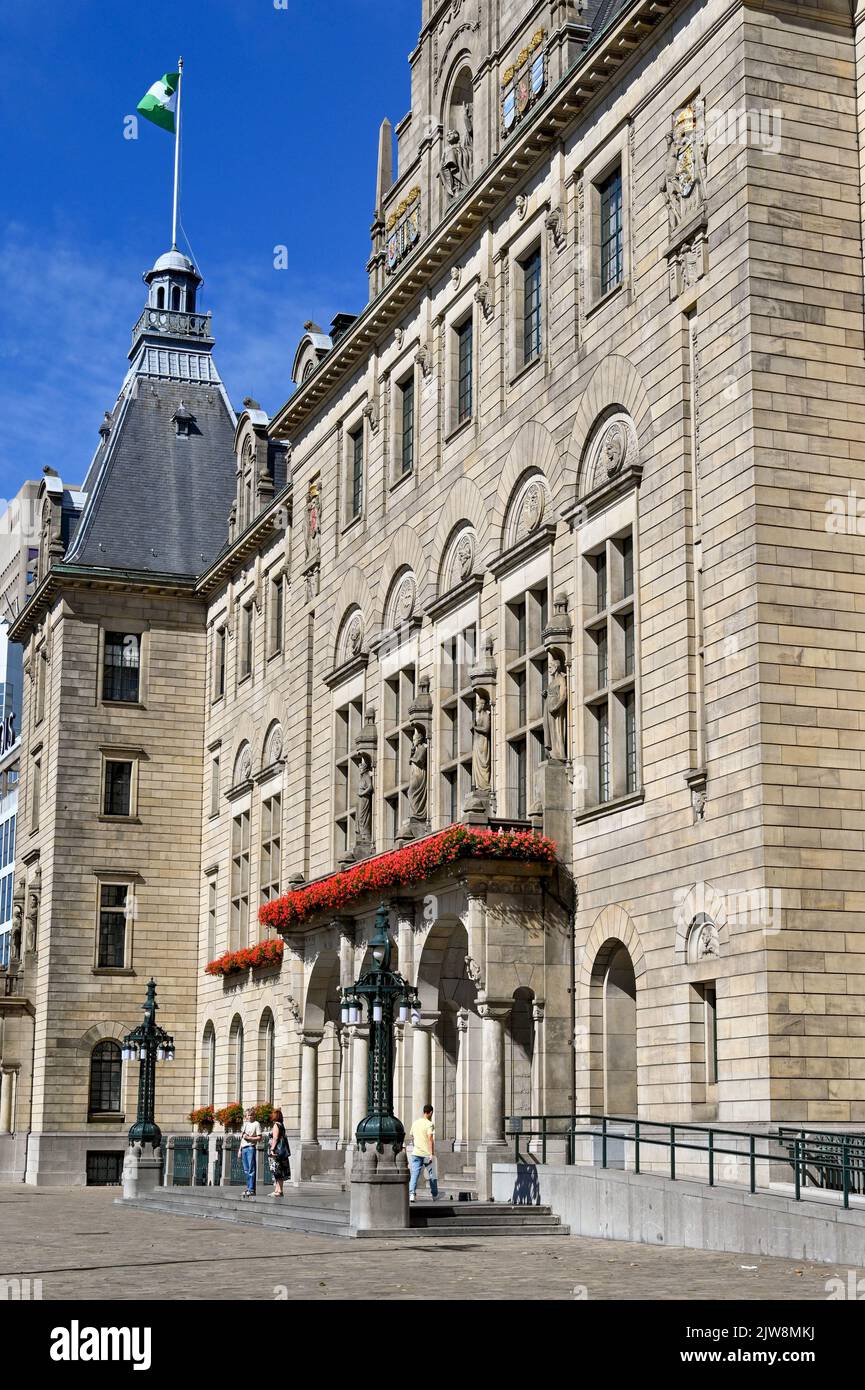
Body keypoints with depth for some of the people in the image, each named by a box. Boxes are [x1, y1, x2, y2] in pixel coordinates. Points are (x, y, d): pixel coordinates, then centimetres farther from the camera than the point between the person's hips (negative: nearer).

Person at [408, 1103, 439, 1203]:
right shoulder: (429, 1124, -9)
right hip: (427, 1154, -4)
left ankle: (411, 1193, -17)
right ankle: (435, 1196, 22)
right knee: (432, 1175, 11)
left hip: (416, 1153, 4)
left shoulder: (415, 1123, 11)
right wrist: (432, 1154, -19)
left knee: (414, 1174, 0)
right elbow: (430, 1139, -18)